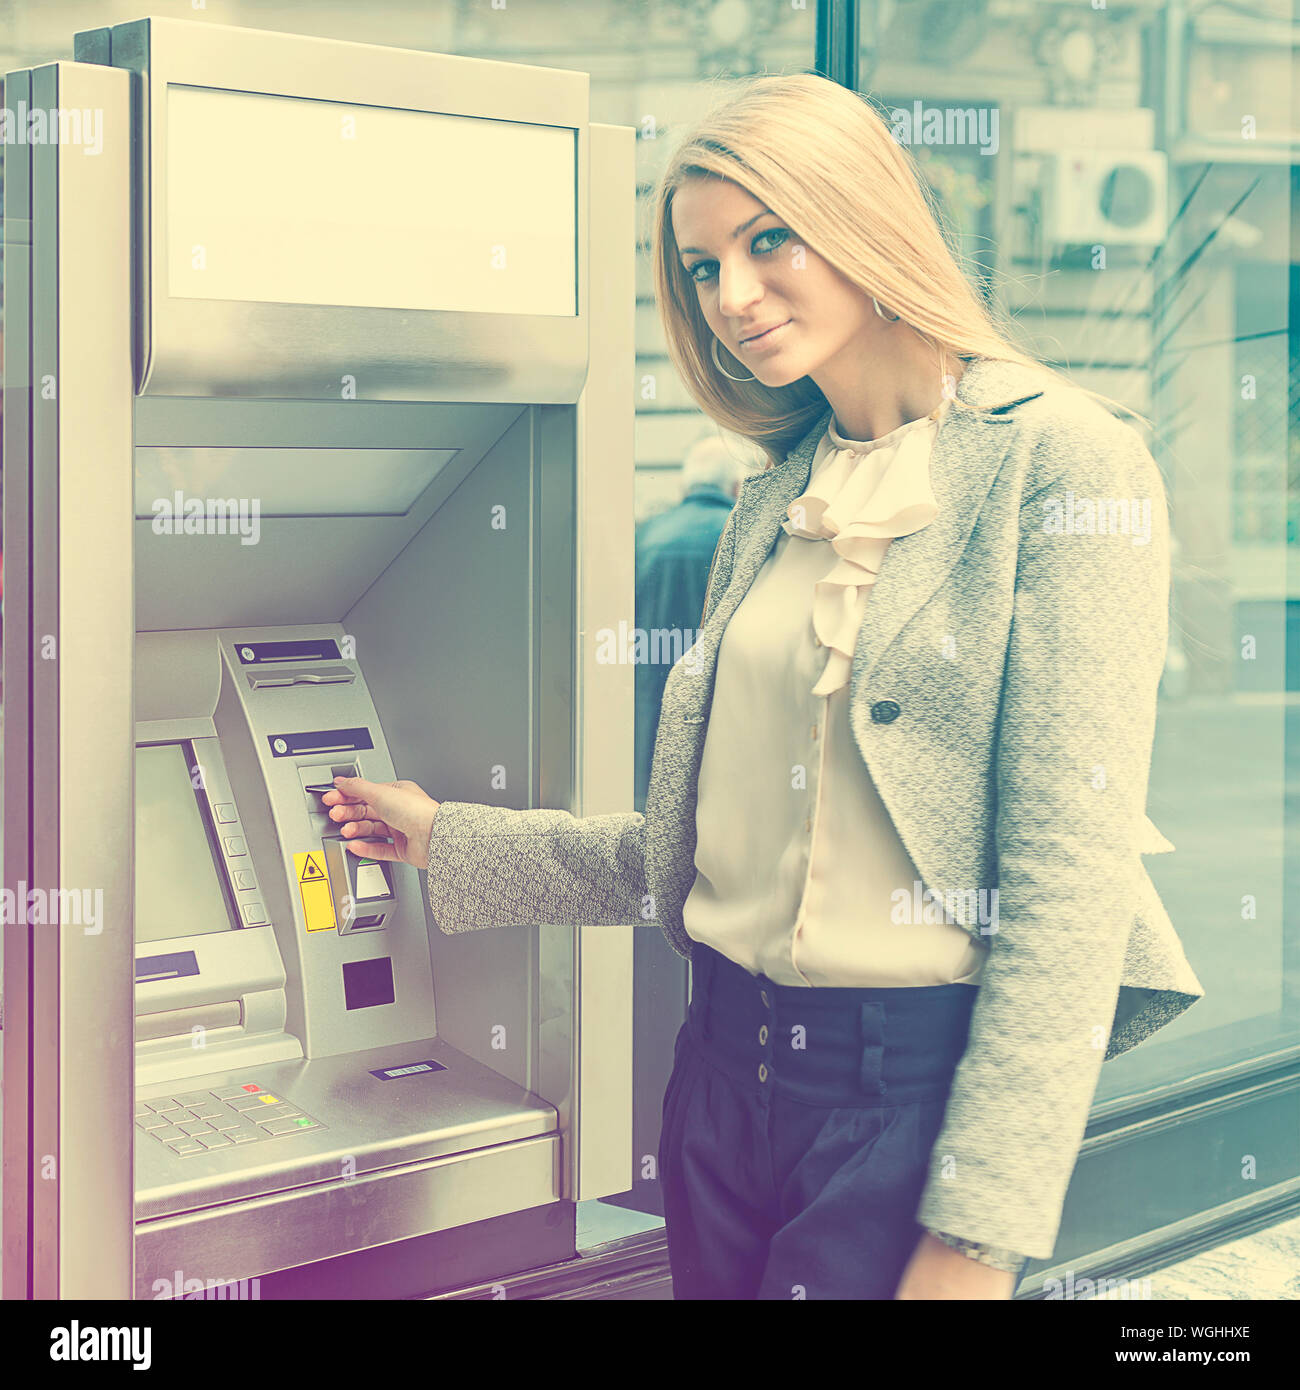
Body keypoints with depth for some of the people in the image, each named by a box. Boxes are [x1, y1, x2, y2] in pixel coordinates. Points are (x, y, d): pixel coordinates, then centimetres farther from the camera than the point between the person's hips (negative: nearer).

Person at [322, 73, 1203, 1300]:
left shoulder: (1060, 464, -10)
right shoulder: (769, 510, 10)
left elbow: (1070, 877, -15)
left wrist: (978, 1233, -17)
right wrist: (453, 845, 17)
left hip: (920, 1078, -6)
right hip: (728, 1062, 6)